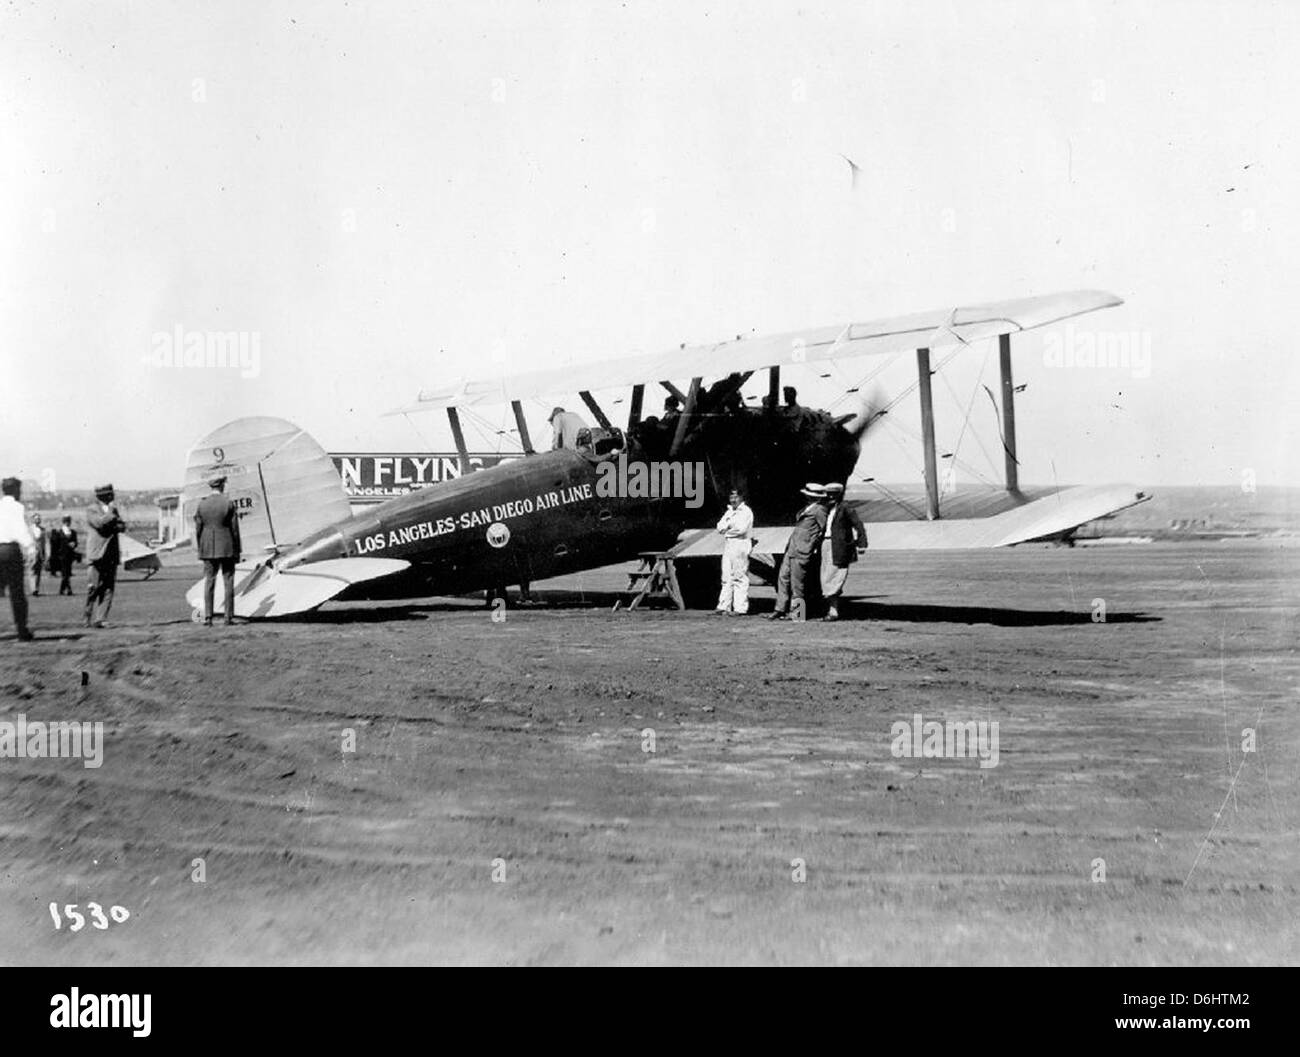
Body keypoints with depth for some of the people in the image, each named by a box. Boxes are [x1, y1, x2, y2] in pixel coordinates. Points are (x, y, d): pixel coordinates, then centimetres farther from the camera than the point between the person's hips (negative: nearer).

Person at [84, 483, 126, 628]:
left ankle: (99, 619, -2)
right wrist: (112, 515, -6)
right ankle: (88, 618, 9)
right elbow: (100, 522, -20)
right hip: (97, 555, -6)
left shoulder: (113, 510, 18)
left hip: (111, 556, 6)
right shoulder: (92, 511, -1)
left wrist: (111, 525, -10)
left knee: (108, 589, -2)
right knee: (94, 588, -4)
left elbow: (123, 526, 8)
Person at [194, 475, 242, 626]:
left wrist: (200, 549, 12)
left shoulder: (202, 504, 1)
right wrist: (237, 551, 1)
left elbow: (198, 529, 3)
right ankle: (228, 617, 2)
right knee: (228, 583, 3)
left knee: (209, 583, 5)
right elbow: (235, 529, -6)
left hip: (208, 550, 2)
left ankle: (207, 618, 1)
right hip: (226, 549, -2)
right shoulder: (228, 503, -7)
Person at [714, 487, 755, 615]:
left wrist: (727, 531, -1)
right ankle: (724, 606, 10)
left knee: (740, 577, -9)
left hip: (741, 546, -8)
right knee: (726, 577, 7)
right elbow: (720, 527, 11)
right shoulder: (729, 512, 22)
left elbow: (741, 529, -15)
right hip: (728, 546, 8)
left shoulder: (746, 511, -2)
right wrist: (730, 522, -7)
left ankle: (741, 608, -9)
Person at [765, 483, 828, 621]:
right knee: (783, 577, 8)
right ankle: (780, 610, 12)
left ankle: (798, 613, 4)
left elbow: (824, 530, -13)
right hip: (792, 548, 10)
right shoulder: (807, 508, 17)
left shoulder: (819, 510, -11)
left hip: (803, 552, -10)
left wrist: (814, 548, -10)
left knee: (797, 583, -5)